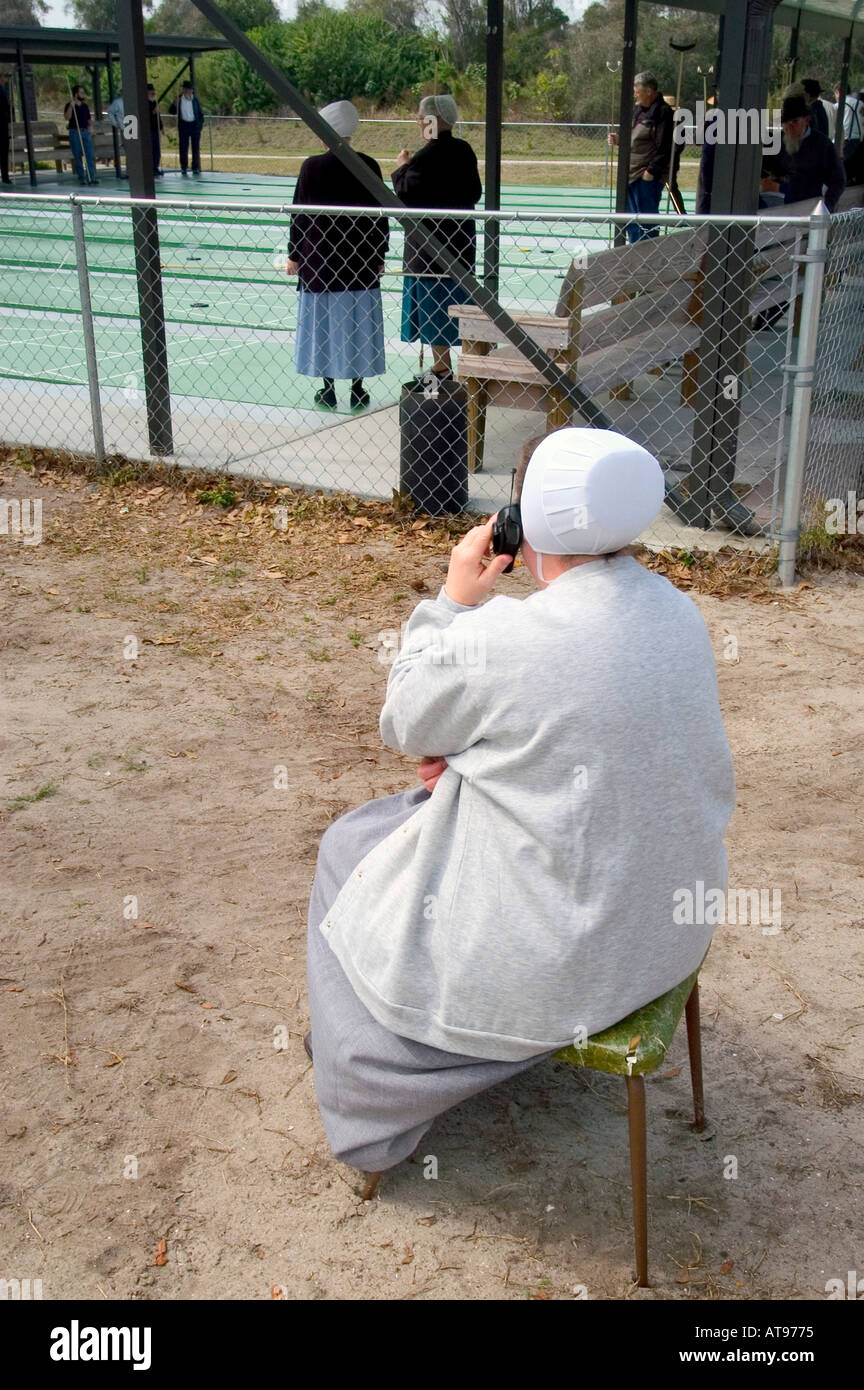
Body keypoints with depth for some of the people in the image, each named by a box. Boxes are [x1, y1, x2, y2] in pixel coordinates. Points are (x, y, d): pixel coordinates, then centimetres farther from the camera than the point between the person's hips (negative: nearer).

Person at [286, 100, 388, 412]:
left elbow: (299, 215, -3)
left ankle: (328, 391, 11)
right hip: (361, 260, 2)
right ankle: (358, 391, 11)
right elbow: (380, 216, 2)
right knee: (358, 323, 8)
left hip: (320, 260, -1)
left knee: (323, 322, 7)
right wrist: (380, 257, 11)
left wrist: (294, 255, 6)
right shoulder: (368, 166, -2)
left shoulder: (311, 166, -7)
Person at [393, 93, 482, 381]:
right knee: (456, 302, 14)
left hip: (428, 242, -8)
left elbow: (407, 197, -13)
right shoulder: (464, 150, 6)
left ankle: (441, 369, 1)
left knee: (433, 308, -1)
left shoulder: (424, 158, -17)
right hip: (460, 238, 8)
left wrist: (401, 169, 0)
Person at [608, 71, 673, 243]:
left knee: (647, 222, -6)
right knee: (632, 221, 16)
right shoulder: (638, 110, 15)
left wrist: (651, 171, -19)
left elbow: (664, 148, -17)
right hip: (632, 176, 9)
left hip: (648, 178, -9)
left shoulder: (663, 112, -13)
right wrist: (619, 140, 8)